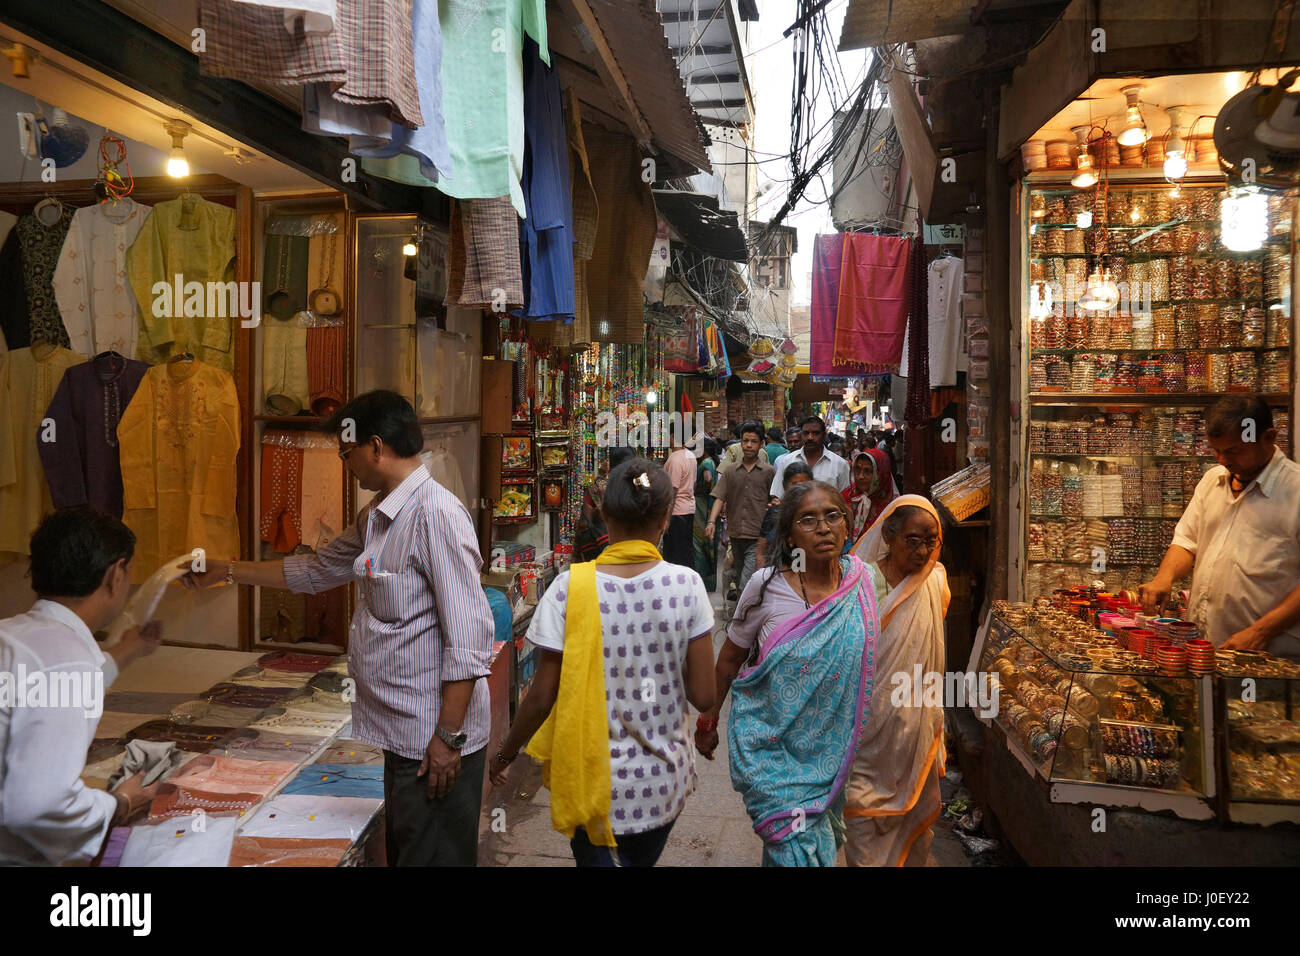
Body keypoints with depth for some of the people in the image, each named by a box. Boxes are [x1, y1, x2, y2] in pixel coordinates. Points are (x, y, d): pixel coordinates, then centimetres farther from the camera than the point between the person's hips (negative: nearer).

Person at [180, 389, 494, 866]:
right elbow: (316, 571, 27)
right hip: (403, 734, 10)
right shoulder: (376, 517, 12)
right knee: (403, 850, 20)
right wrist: (226, 572, 28)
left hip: (436, 740, -10)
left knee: (431, 857, 2)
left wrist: (448, 736, -22)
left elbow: (469, 638, -24)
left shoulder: (437, 514, -20)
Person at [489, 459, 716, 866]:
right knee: (642, 859, 27)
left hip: (598, 783, -3)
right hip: (664, 782, 3)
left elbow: (541, 698, -12)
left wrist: (506, 752, 6)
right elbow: (703, 695, -10)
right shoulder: (686, 585, -13)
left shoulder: (571, 588, -17)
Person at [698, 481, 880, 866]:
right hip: (772, 744, -3)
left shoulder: (862, 584, -5)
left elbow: (869, 664, 7)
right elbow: (729, 660, -1)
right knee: (796, 849, -6)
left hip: (831, 746, 3)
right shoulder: (766, 586, -13)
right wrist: (708, 721, 6)